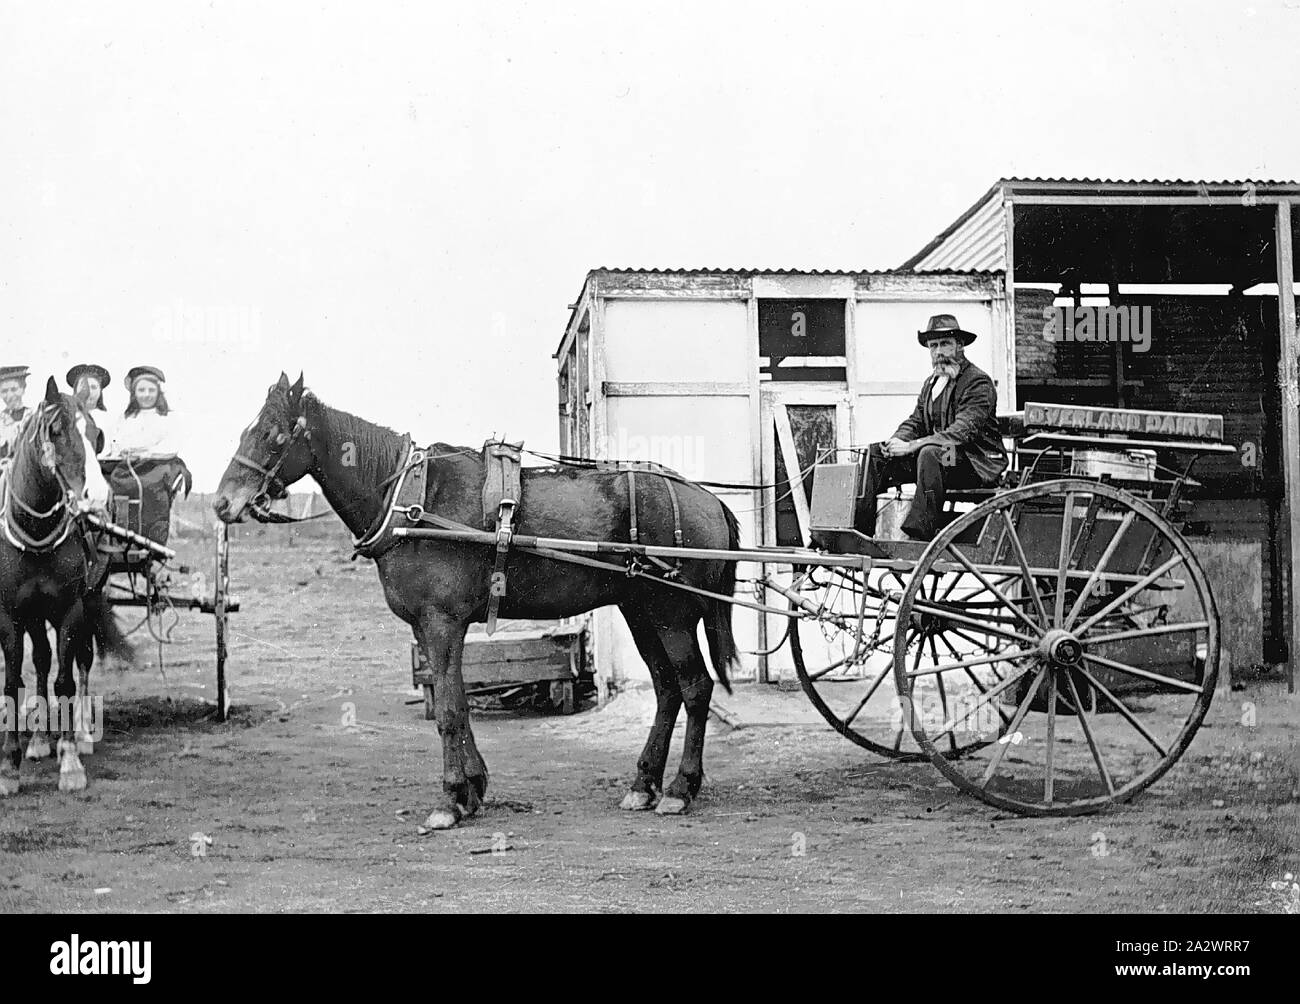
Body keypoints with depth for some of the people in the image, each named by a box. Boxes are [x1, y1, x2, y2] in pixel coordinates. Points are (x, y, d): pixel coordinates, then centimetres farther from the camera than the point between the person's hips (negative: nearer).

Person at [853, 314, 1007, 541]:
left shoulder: (978, 382, -11)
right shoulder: (931, 383, 16)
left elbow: (962, 431, -23)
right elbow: (915, 422, 14)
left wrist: (911, 446, -29)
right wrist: (895, 442, -11)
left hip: (977, 463, -8)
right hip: (938, 458, 8)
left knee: (929, 453, -38)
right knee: (874, 454, -6)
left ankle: (920, 533, -43)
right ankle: (859, 526, -15)